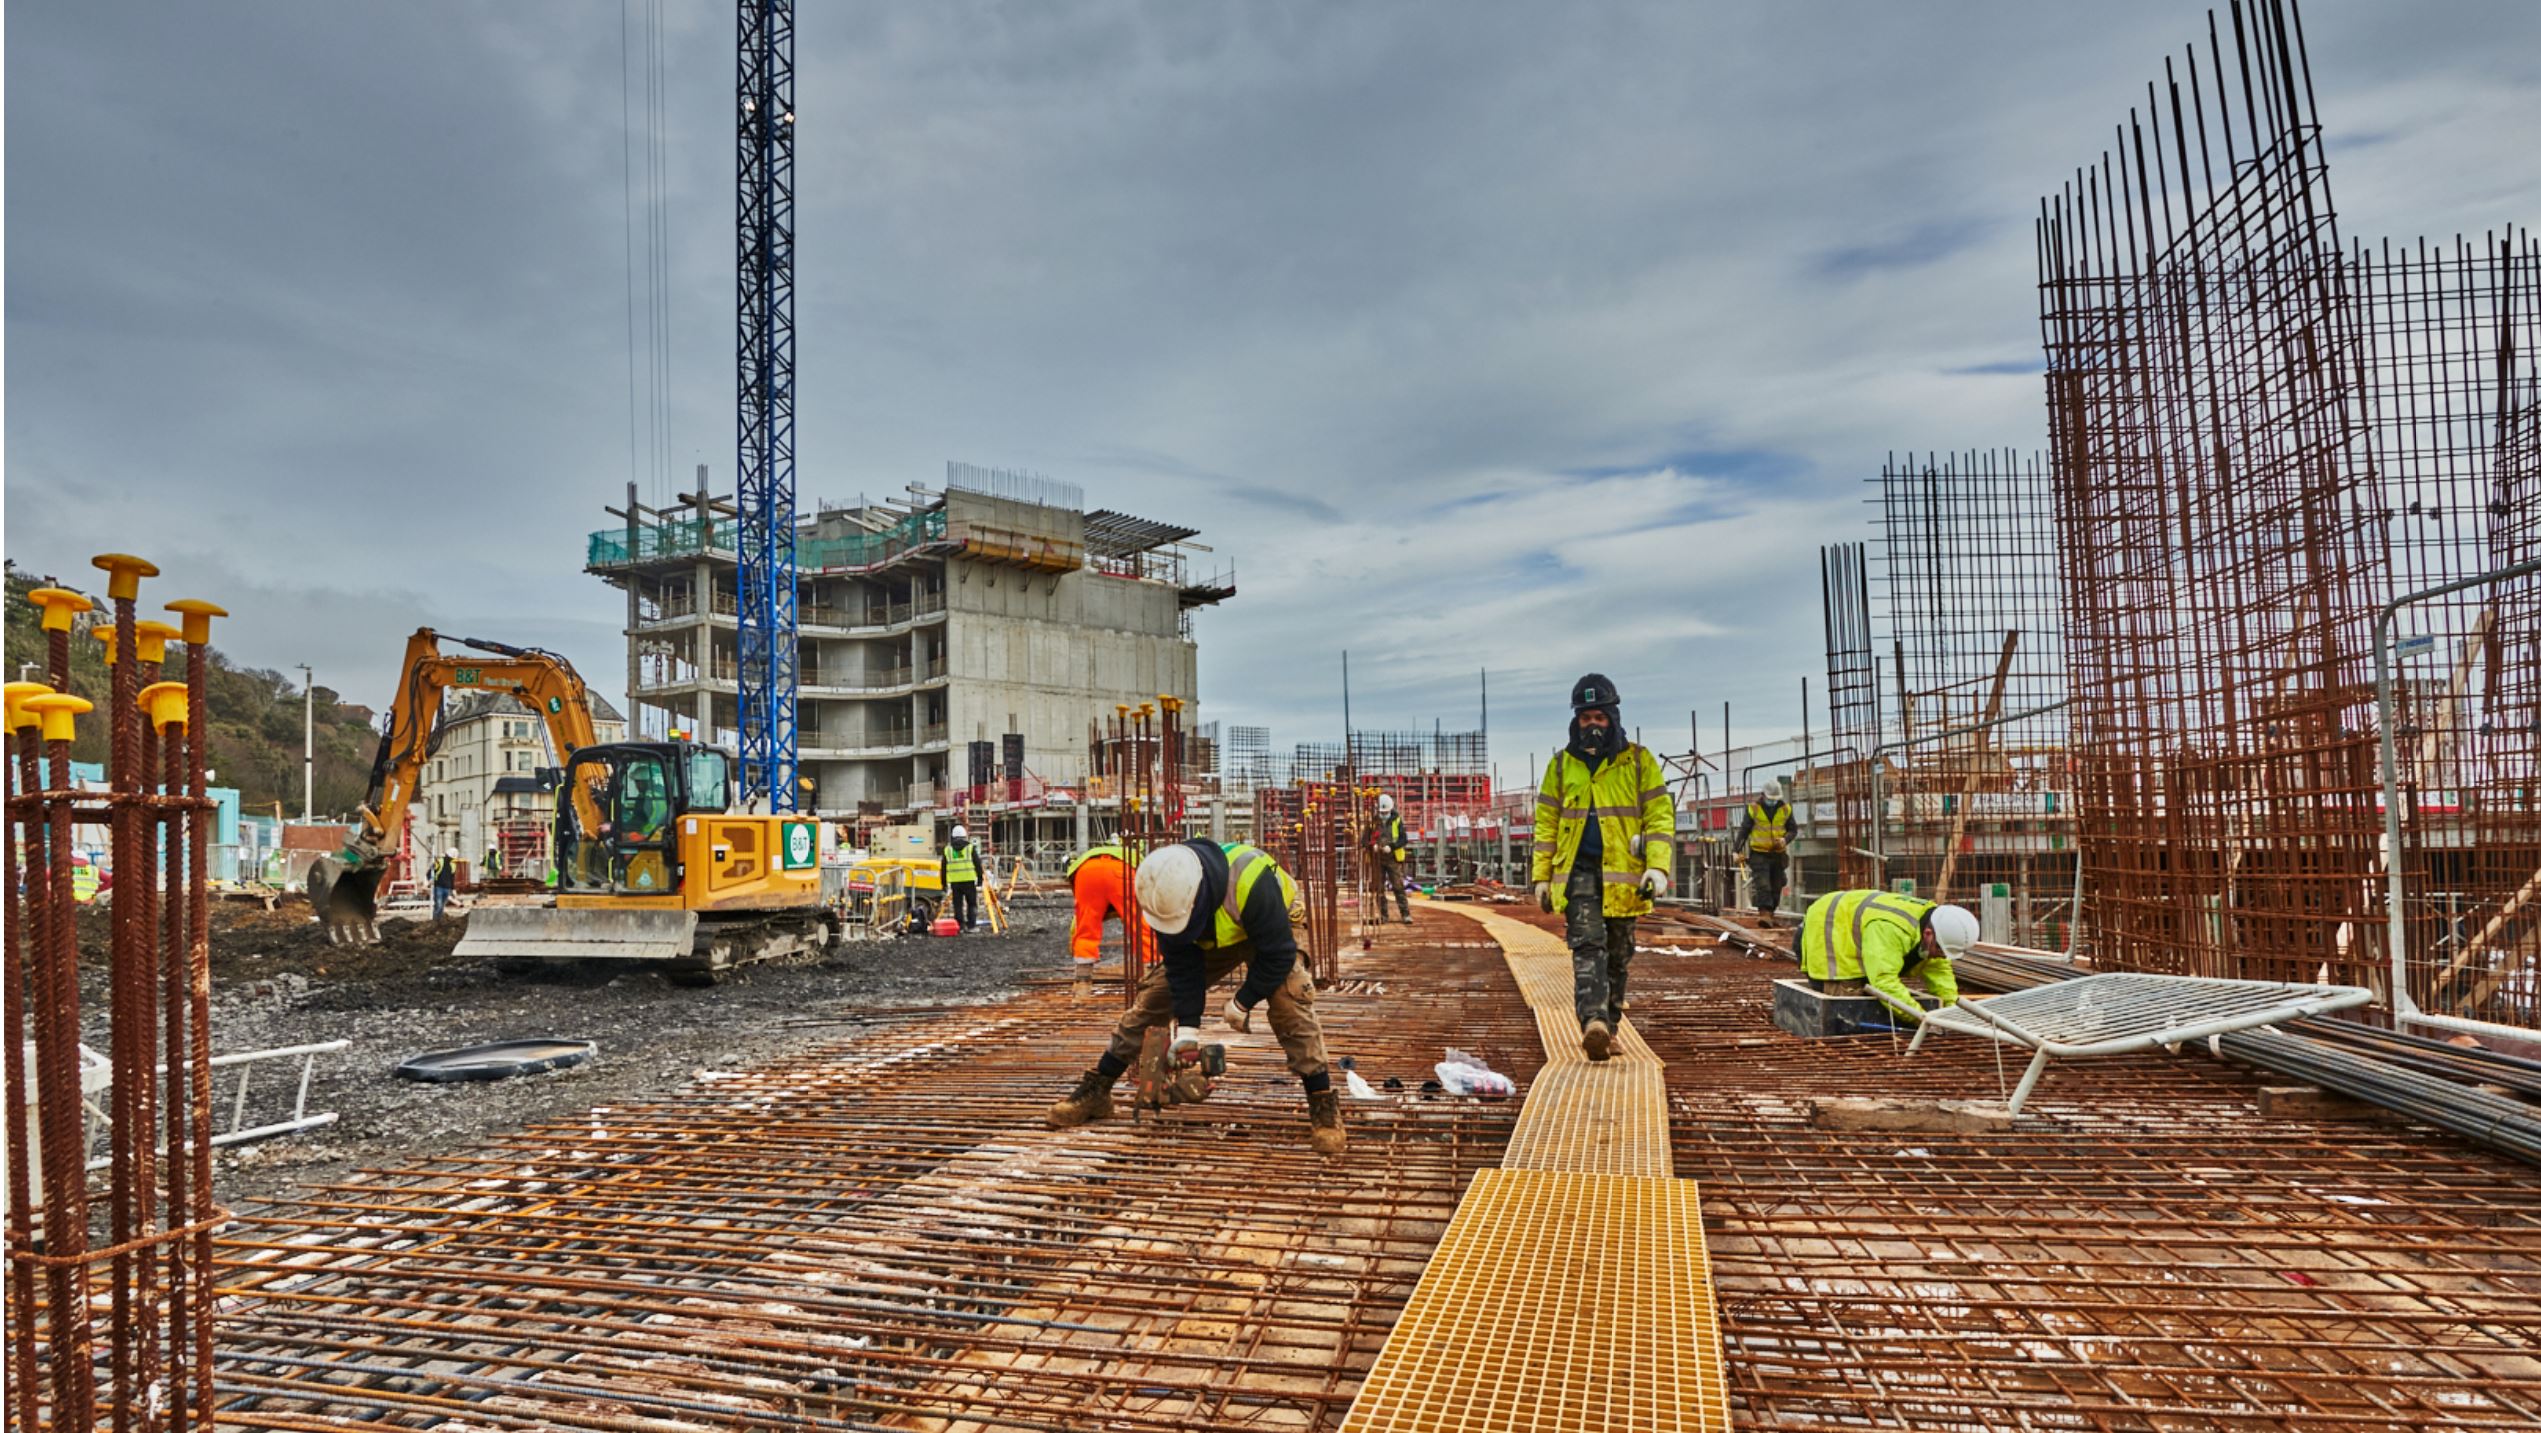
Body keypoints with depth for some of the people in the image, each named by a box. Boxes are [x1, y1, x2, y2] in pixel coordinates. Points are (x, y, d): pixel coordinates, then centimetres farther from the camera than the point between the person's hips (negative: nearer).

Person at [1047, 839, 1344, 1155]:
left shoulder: (1251, 881, -45)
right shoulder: (1167, 895, -29)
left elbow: (1278, 953, -32)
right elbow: (1181, 963, -17)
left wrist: (1243, 1002, -22)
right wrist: (1187, 1025, -19)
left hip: (1270, 933, -4)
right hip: (1209, 941, 4)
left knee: (1289, 1002, -29)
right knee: (1150, 996, -4)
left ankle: (1323, 1106, -19)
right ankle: (1096, 1091, 8)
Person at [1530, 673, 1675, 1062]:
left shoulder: (1639, 761, 5)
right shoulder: (1561, 764, 9)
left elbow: (1660, 816, 2)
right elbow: (1545, 823, 11)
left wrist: (1658, 866, -11)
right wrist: (1542, 876, 6)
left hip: (1623, 873, 0)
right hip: (1578, 870, 0)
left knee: (1617, 956, 8)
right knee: (1588, 944, -17)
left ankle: (1607, 1029, 20)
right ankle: (1593, 1022, -29)